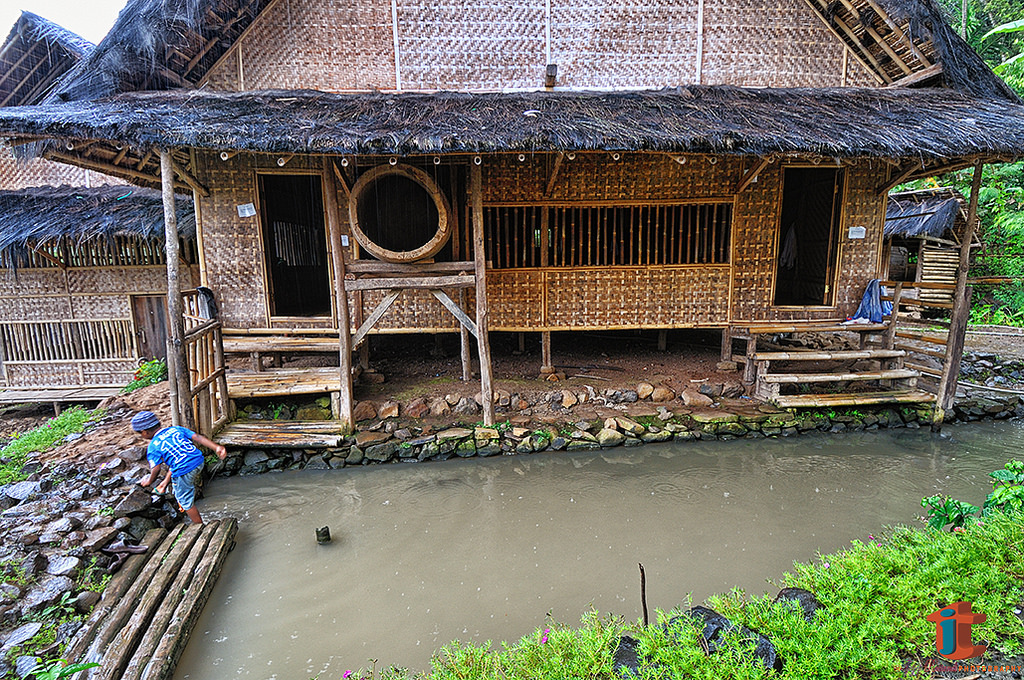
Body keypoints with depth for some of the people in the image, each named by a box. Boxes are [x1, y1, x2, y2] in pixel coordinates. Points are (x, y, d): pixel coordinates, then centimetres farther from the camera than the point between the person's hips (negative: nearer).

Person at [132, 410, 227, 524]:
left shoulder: (153, 447, -3)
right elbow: (198, 437, 0)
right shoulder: (176, 429, 8)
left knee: (187, 503, 14)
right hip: (199, 463, 6)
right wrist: (216, 447, -4)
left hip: (184, 473, -6)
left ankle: (201, 527, 23)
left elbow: (156, 469, -4)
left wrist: (149, 481, 16)